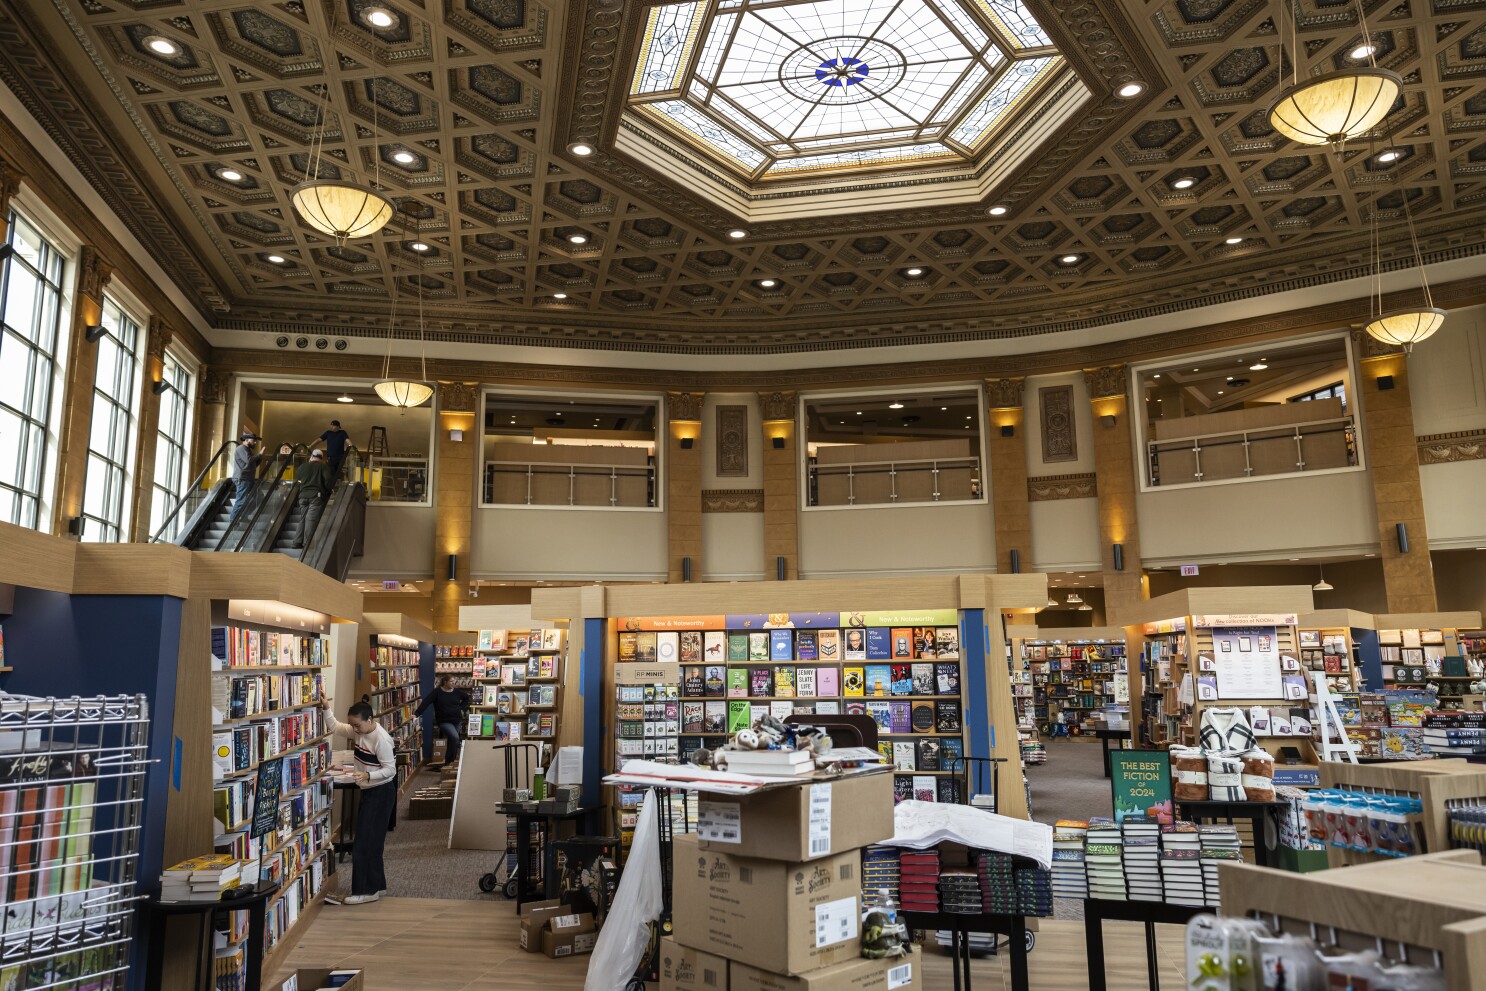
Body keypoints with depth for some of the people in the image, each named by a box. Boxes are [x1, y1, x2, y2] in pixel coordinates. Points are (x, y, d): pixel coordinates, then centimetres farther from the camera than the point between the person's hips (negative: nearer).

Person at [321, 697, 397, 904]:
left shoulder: (381, 739, -23)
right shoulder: (357, 731, 2)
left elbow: (390, 769, -22)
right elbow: (335, 727, 13)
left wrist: (368, 775, -37)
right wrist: (326, 708, -1)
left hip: (381, 793, -9)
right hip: (368, 791, 9)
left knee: (367, 842, -6)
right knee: (371, 841, 14)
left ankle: (366, 890, 1)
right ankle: (376, 886, 24)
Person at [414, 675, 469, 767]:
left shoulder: (456, 691, 4)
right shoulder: (437, 692, -8)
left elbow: (467, 698, 20)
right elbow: (426, 702, -17)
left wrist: (462, 707, 6)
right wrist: (417, 713, -28)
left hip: (457, 720, 5)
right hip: (444, 721, -5)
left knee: (451, 741, 10)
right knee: (454, 737, -24)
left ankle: (448, 762, 25)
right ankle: (450, 761, -13)